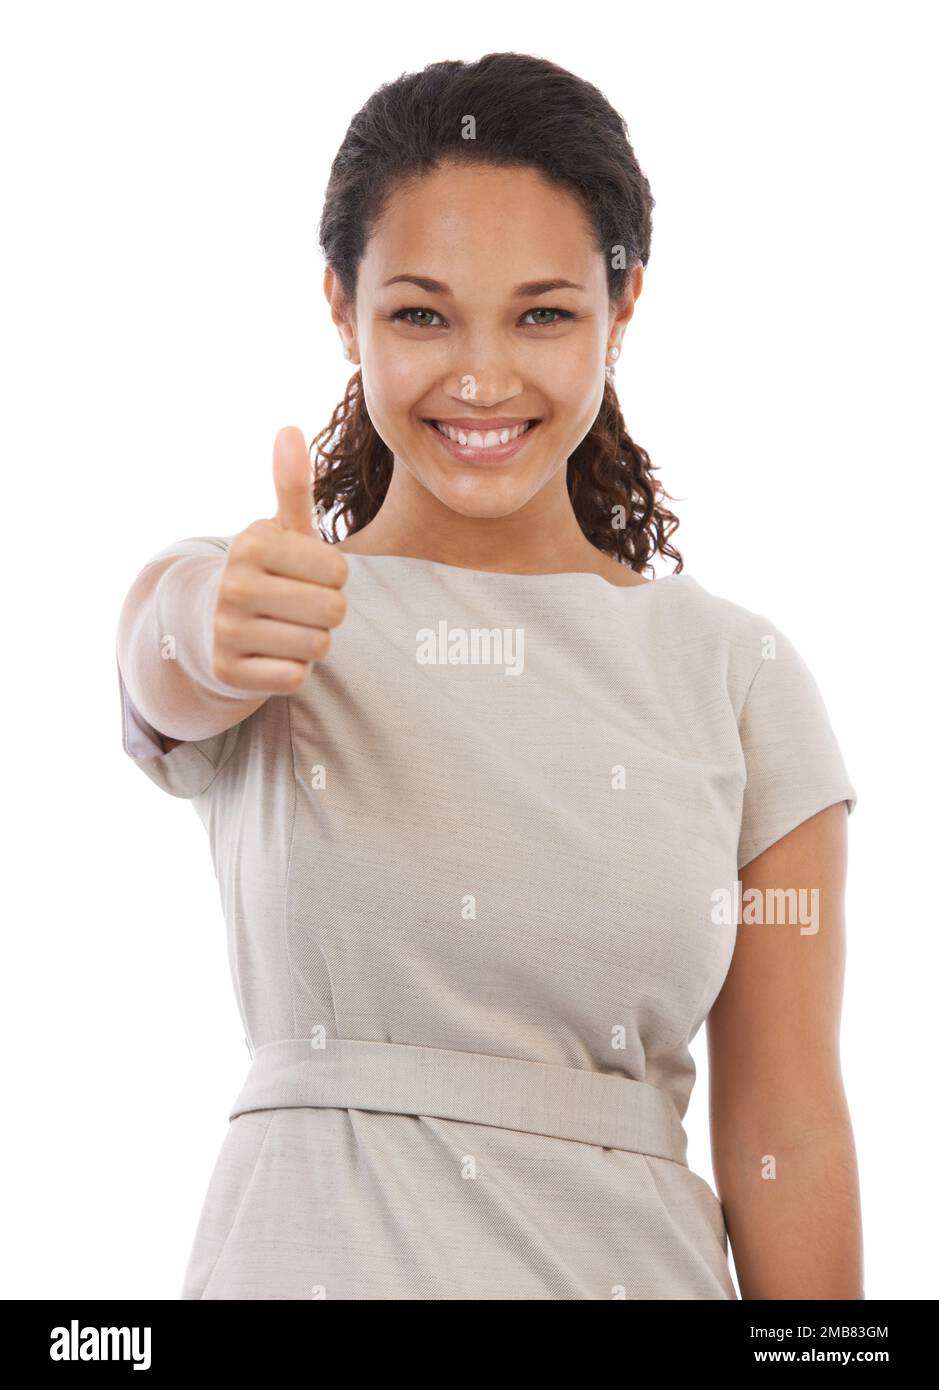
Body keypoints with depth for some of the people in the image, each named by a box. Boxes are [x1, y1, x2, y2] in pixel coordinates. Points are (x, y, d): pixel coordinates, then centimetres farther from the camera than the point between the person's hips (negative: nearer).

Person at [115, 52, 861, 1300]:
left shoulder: (740, 674, 1)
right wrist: (220, 632, -47)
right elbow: (167, 670, -26)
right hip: (305, 1253, -1)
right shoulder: (206, 602, -1)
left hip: (623, 1258, 1)